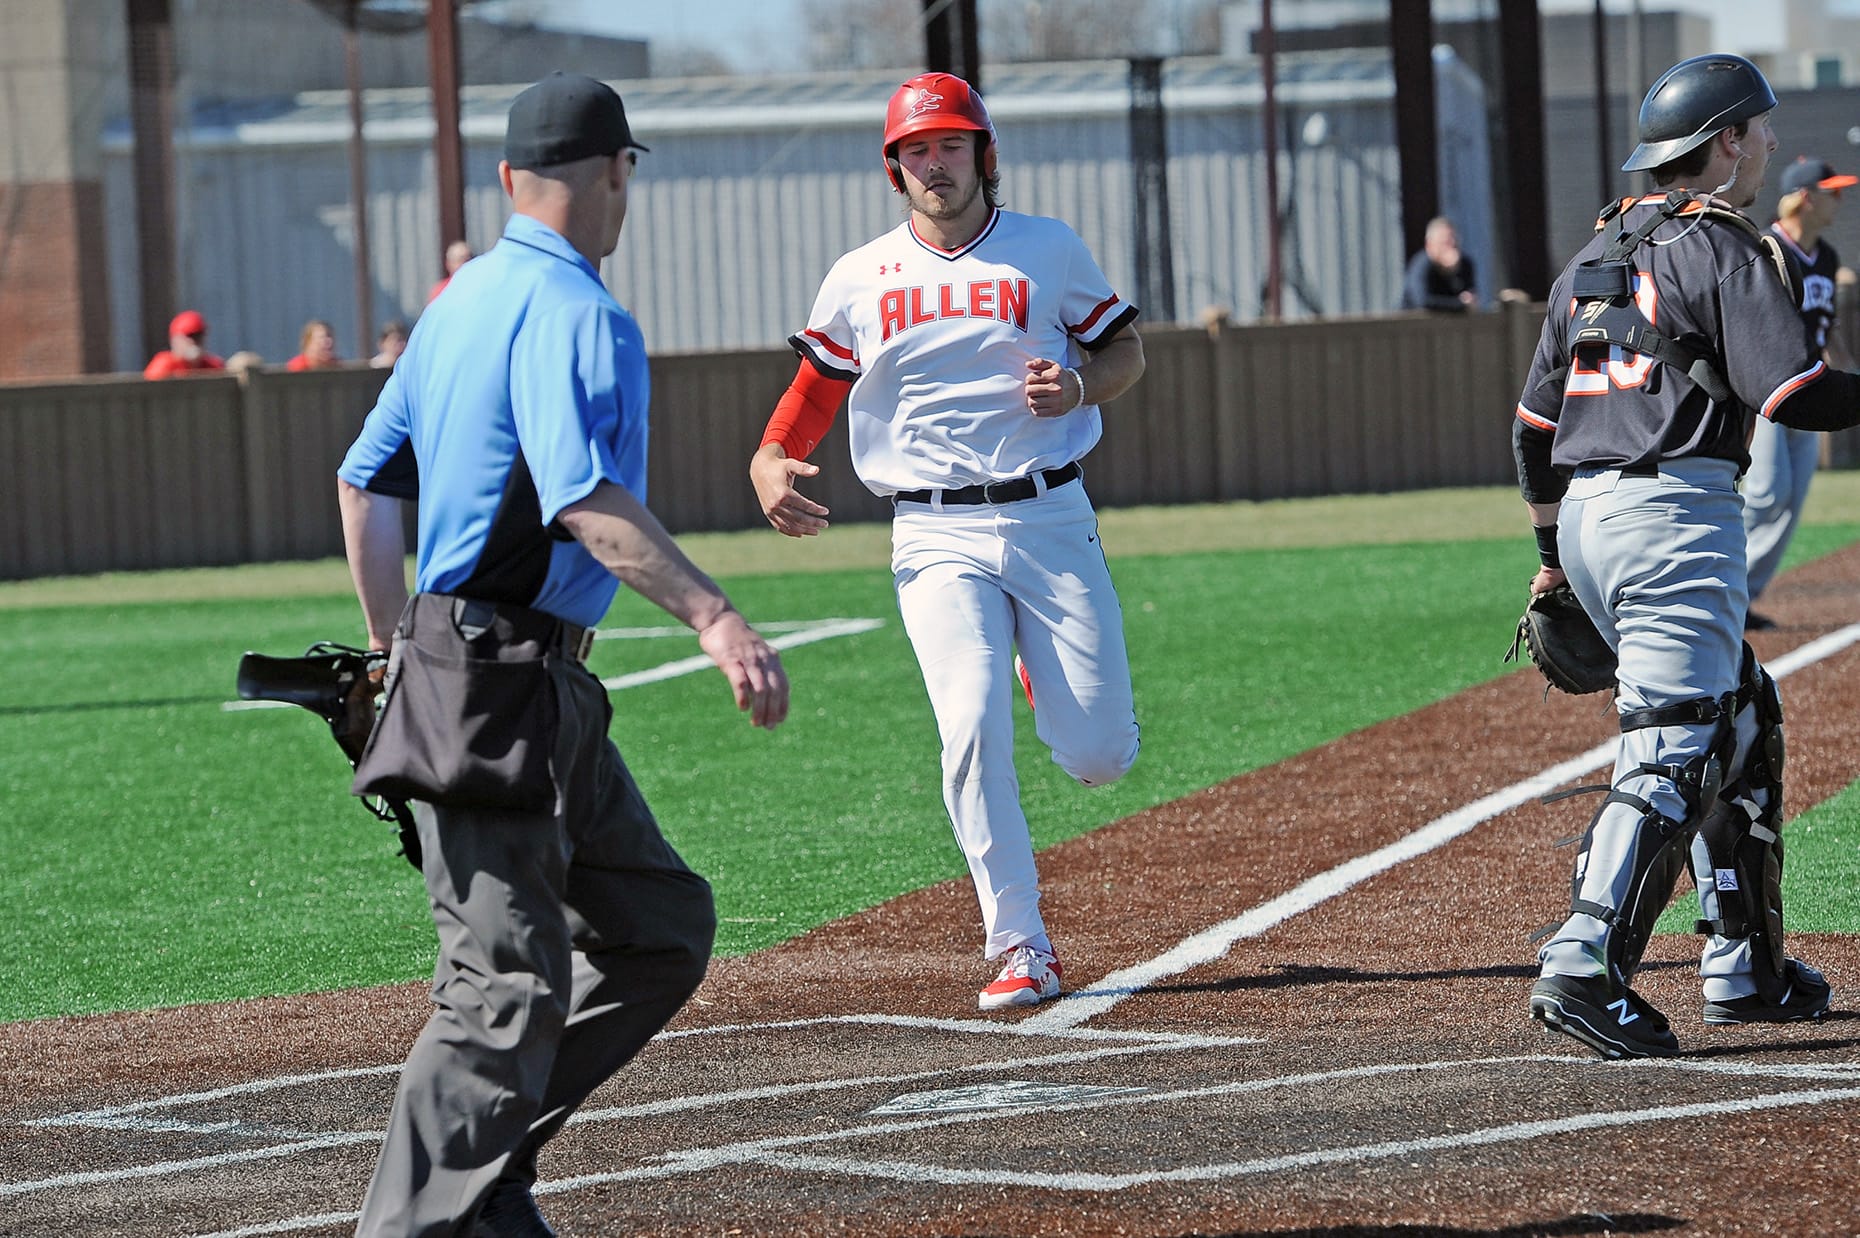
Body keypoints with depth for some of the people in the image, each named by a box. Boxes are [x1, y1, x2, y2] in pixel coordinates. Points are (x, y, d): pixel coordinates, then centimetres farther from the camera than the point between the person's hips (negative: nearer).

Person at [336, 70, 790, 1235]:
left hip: (549, 692, 10)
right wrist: (716, 616, -37)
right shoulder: (572, 311, -14)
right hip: (497, 685, -10)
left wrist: (394, 650, 28)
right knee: (508, 981, -12)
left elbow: (365, 482, 23)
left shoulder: (463, 300, 16)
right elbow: (585, 499, -29)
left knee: (661, 923, 14)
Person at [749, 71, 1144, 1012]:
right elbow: (814, 389, 14)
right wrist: (769, 465, -6)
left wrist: (1081, 386, -10)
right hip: (939, 539, 0)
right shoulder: (860, 280, 7)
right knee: (973, 730, -19)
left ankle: (1047, 678, 35)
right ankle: (1020, 949, -12)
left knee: (1099, 756, -2)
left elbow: (1126, 350, 13)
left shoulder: (1049, 251, 5)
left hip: (1051, 519, 0)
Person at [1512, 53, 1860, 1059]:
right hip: (1674, 513, -9)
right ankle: (1584, 971, -23)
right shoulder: (1722, 249, -6)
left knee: (1740, 721, 20)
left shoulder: (1593, 257, 19)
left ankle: (1745, 968, 22)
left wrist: (1553, 552, 27)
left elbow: (1534, 423, 20)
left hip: (1588, 520, 9)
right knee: (1672, 750, -12)